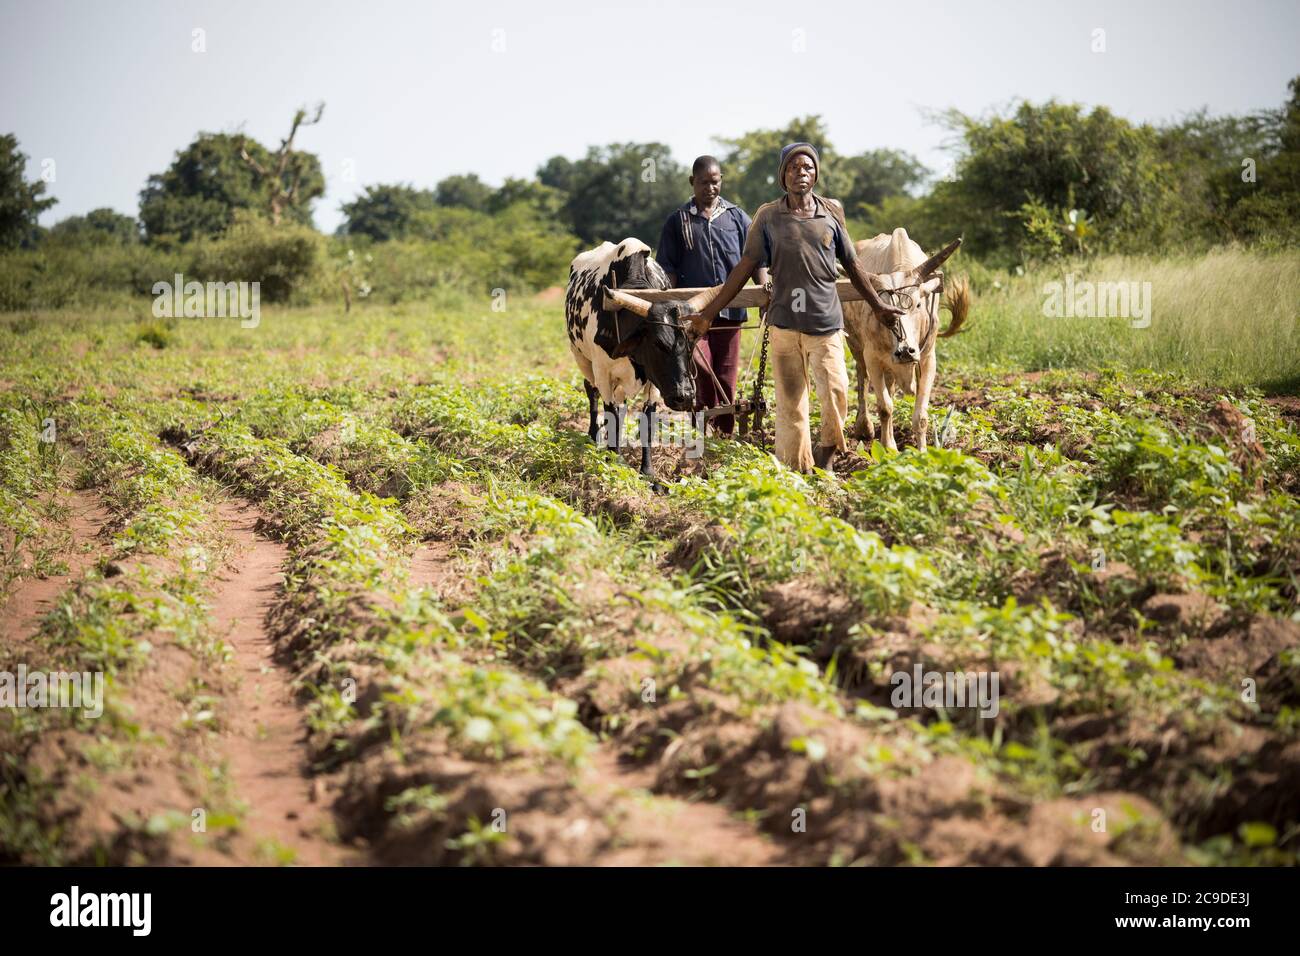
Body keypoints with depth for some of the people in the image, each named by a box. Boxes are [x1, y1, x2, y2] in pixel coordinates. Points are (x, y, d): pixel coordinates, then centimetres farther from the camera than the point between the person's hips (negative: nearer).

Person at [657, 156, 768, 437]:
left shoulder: (737, 217, 9)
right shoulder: (678, 220, 7)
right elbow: (668, 266, 5)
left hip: (730, 308, 2)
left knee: (726, 375, 5)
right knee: (700, 369, -15)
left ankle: (725, 432, 14)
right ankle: (702, 432, -7)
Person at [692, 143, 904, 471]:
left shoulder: (831, 212, 7)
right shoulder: (767, 216, 4)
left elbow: (852, 265, 15)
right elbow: (746, 266, 5)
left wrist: (878, 306, 18)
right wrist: (710, 310, 2)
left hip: (826, 323, 0)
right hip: (784, 322, 0)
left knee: (836, 391, -11)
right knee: (789, 400, 3)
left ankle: (825, 456, 10)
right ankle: (795, 472, 11)